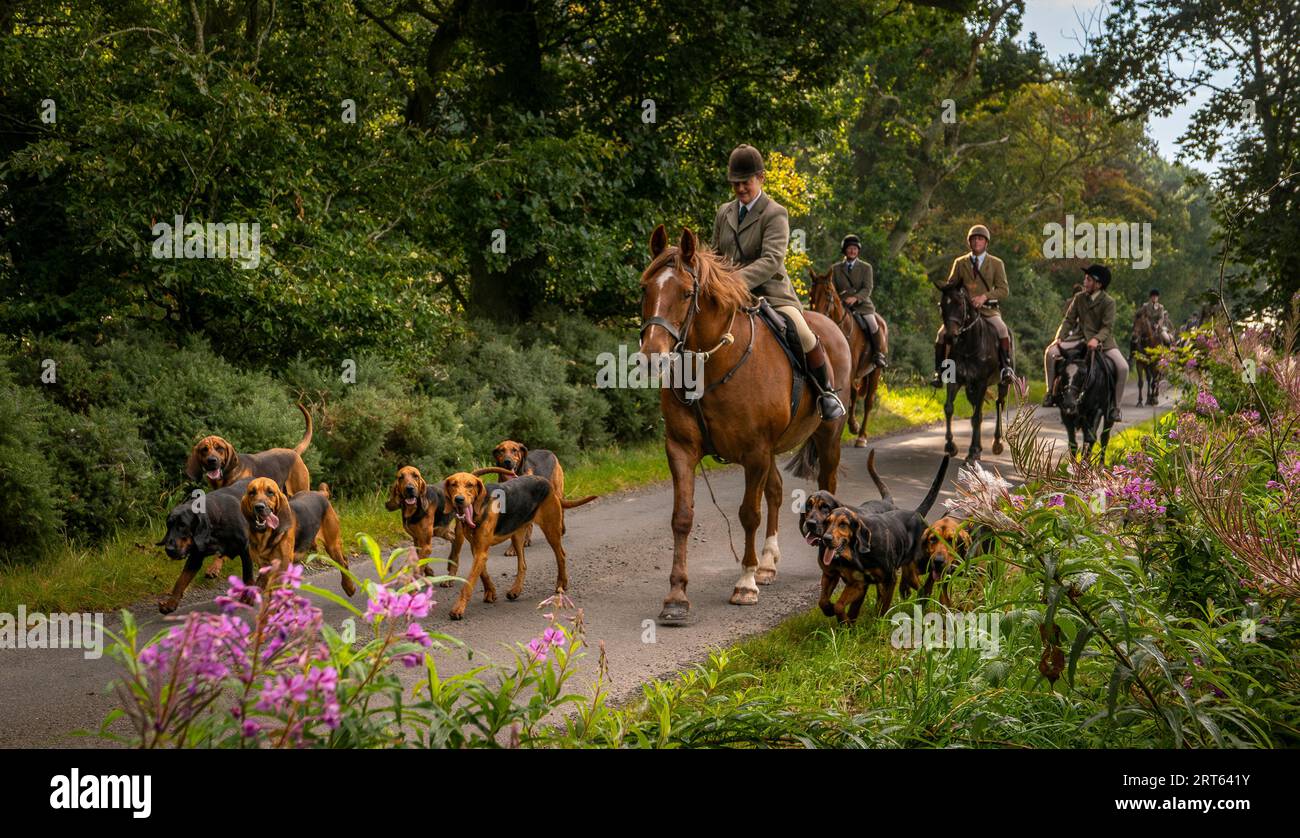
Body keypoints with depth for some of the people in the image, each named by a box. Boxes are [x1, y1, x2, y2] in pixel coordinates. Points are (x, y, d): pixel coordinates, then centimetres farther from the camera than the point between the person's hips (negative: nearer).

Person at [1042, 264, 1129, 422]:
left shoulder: (1108, 302, -9)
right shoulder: (1079, 297, 4)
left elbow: (1108, 327, -16)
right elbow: (1069, 320, 7)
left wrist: (1096, 339, -36)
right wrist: (1059, 338, -10)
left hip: (1102, 340, -3)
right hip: (1079, 337, 3)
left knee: (1123, 367, -24)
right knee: (1050, 351, -17)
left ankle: (1114, 406, -8)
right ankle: (1051, 392, -4)